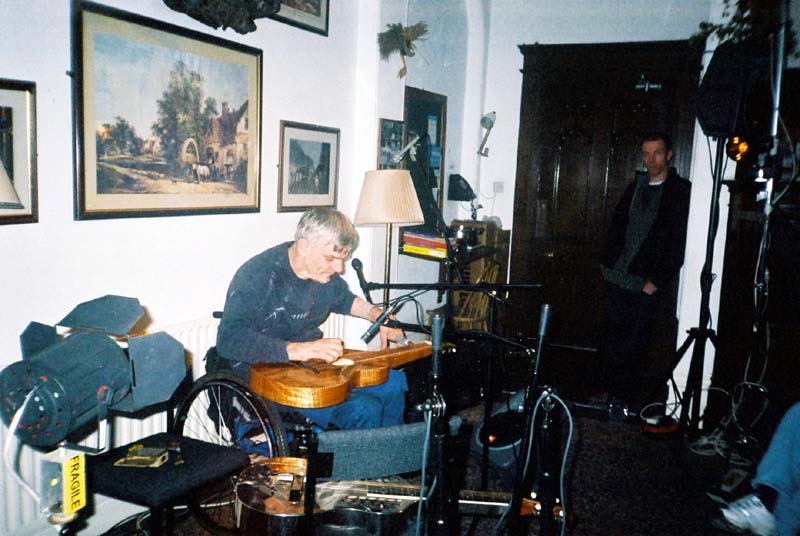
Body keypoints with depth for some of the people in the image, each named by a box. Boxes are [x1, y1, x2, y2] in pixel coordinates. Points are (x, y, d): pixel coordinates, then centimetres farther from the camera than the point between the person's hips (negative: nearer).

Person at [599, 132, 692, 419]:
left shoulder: (681, 191, -4)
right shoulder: (636, 186, 14)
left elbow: (679, 242, -10)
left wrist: (657, 280, -14)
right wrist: (607, 261, 6)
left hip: (646, 283, -5)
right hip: (617, 277, 5)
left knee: (630, 344, -3)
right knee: (613, 339, 9)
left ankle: (620, 398, 8)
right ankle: (614, 393, 21)